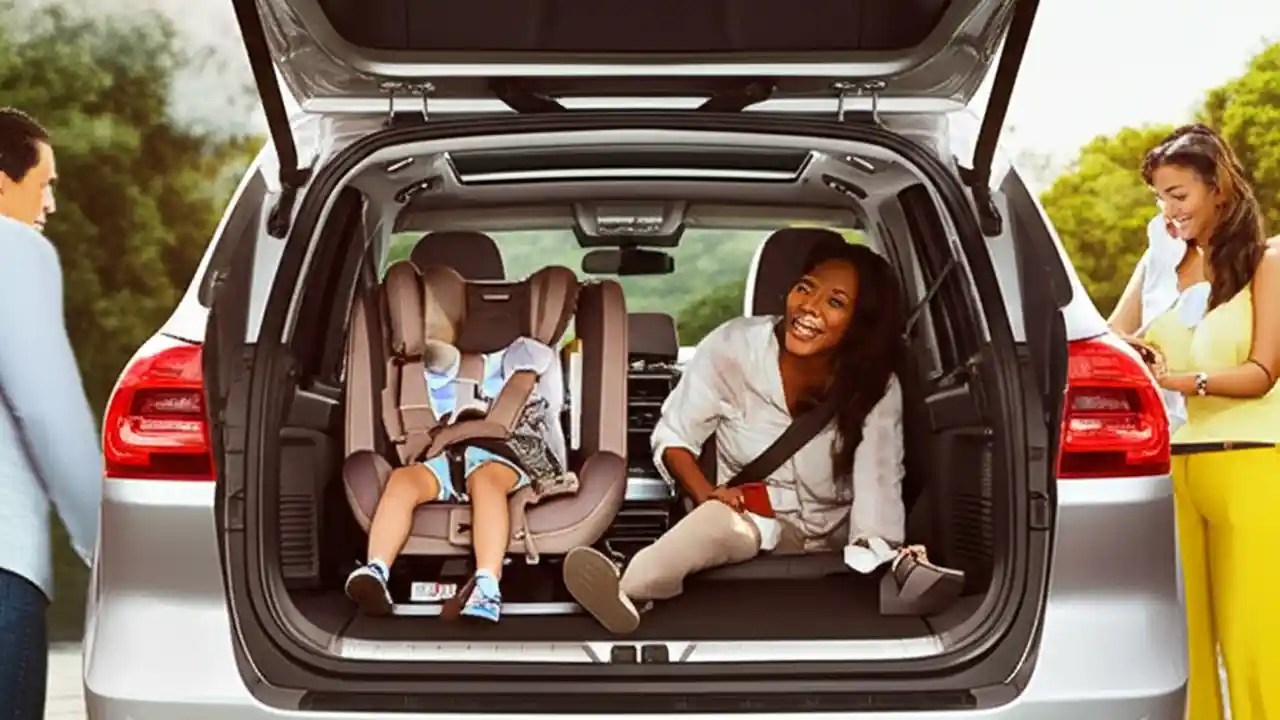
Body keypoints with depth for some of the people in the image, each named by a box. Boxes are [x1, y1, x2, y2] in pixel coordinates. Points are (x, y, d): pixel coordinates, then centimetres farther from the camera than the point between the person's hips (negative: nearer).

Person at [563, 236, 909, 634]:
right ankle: (625, 593, -66)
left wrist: (877, 563, -38)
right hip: (752, 518, 1)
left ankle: (625, 591, -60)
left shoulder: (877, 386, -14)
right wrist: (707, 495, -23)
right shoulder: (734, 347, -15)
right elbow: (673, 437, -6)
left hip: (835, 537, 0)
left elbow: (878, 488, -23)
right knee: (723, 516, -38)